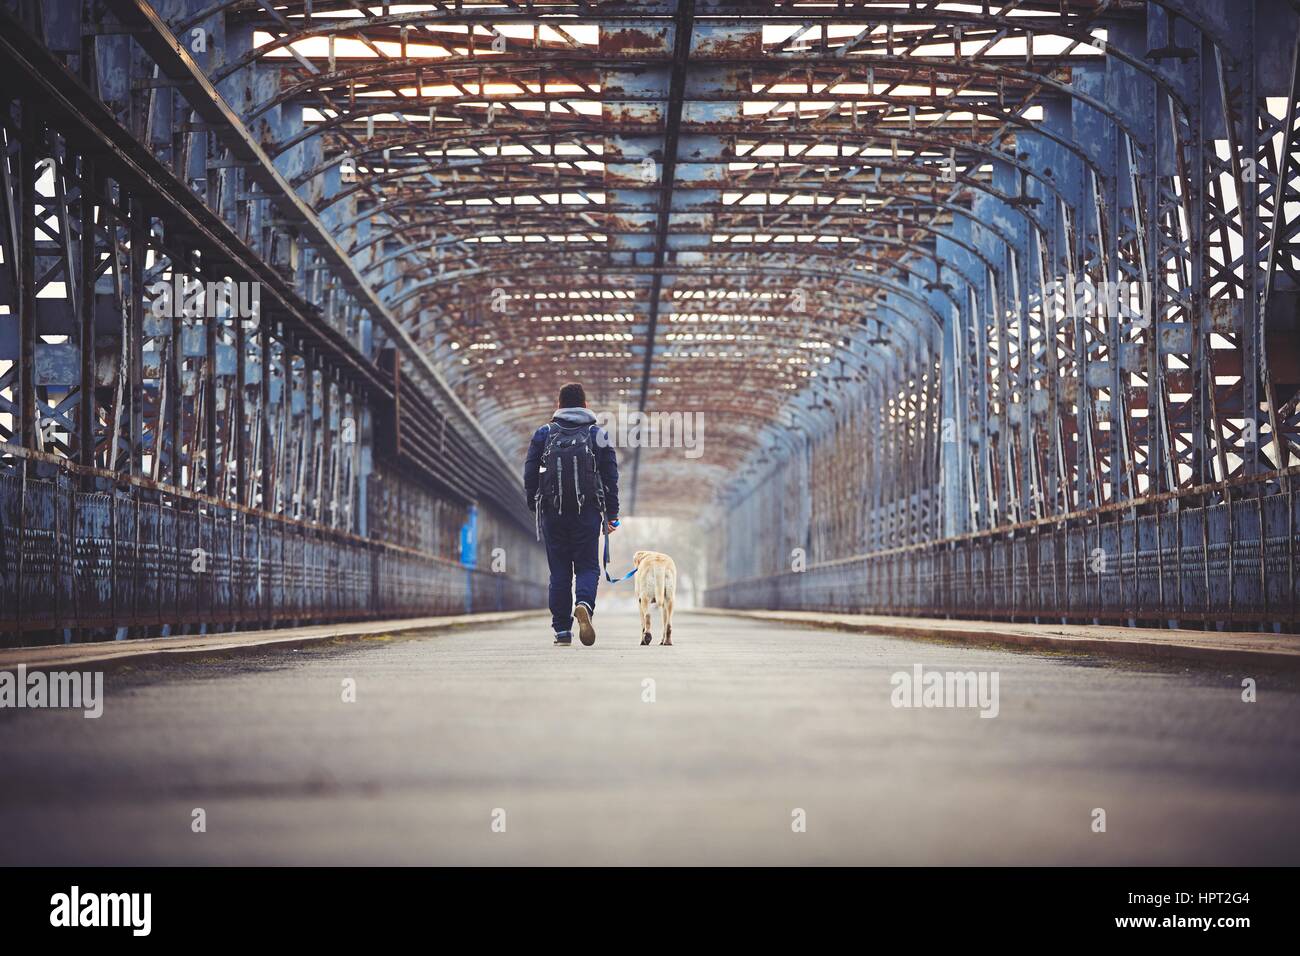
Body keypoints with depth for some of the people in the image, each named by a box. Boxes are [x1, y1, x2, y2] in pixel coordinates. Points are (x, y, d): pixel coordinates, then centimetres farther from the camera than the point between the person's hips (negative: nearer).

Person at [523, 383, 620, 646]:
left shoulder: (543, 434, 7)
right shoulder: (597, 435, 6)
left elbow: (530, 475, 5)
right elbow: (611, 477, 5)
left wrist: (535, 507, 14)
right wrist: (611, 514, 10)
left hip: (552, 513, 1)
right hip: (588, 513, -1)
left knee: (559, 571, 6)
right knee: (587, 566, 4)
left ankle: (562, 631, 3)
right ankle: (584, 605, -26)